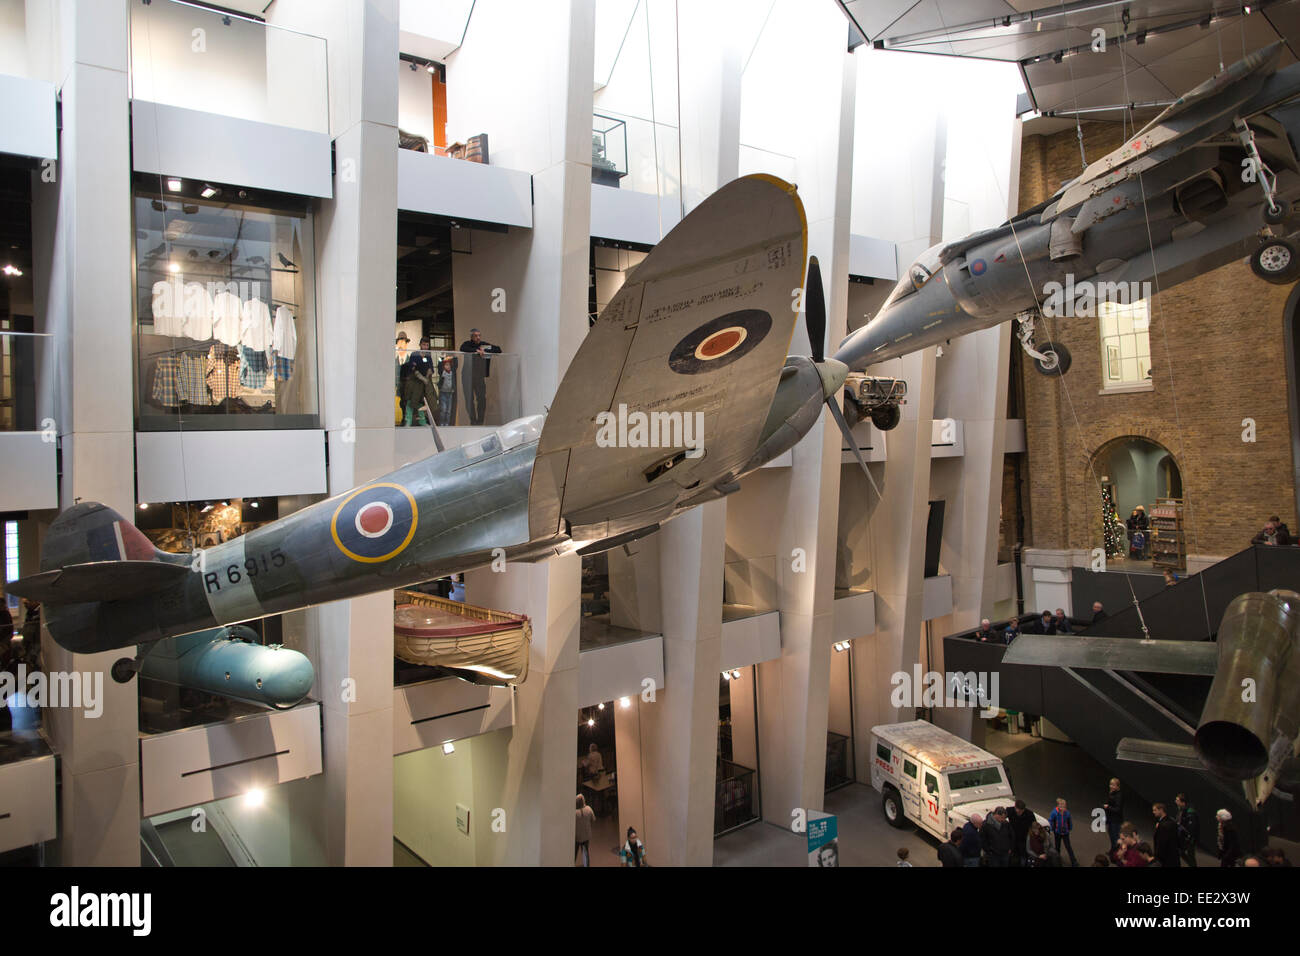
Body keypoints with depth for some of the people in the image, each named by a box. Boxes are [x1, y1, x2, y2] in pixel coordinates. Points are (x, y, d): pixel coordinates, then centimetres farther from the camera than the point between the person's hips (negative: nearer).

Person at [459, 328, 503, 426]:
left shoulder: (484, 345, 6)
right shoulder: (467, 344, -2)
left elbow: (498, 350, 0)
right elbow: (463, 348, -25)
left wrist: (485, 350, -11)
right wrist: (476, 350, -27)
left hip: (480, 376, 2)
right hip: (468, 376, -2)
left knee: (482, 399, -3)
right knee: (470, 400, -1)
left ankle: (480, 421, 8)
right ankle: (473, 420, 9)